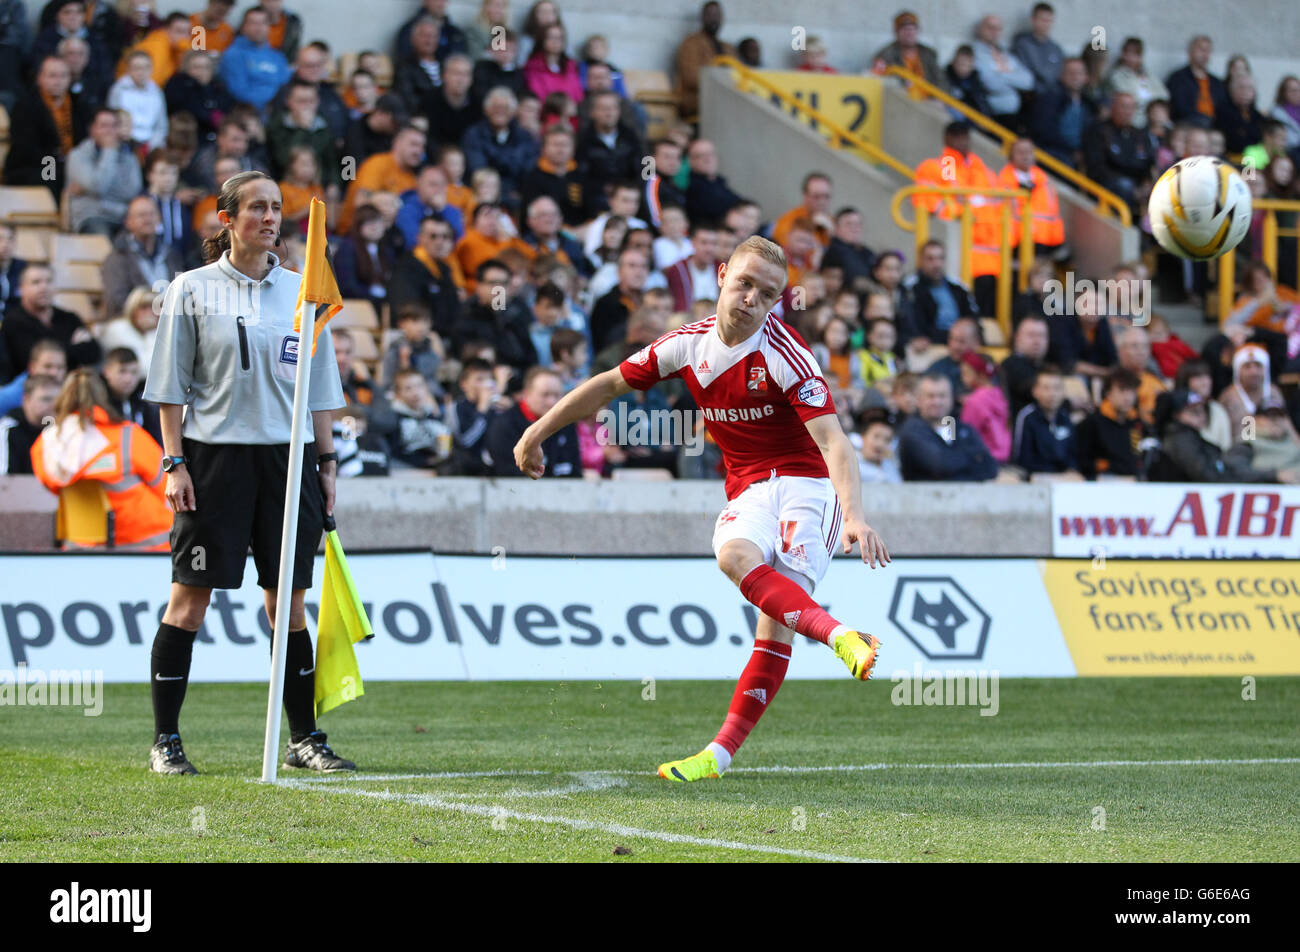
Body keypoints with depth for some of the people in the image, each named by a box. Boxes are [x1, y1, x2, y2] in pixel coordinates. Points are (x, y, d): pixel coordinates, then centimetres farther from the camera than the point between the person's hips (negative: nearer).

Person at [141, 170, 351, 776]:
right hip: (214, 454, -3)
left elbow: (320, 389, 16)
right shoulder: (192, 290, 2)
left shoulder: (301, 290, 11)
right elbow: (171, 386, 2)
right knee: (191, 596, -3)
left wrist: (326, 462, 11)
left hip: (288, 456, 3)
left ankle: (304, 738, 11)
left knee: (289, 600, 5)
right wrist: (175, 463, -6)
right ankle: (165, 741, 1)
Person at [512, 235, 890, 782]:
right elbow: (610, 384, 16)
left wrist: (853, 516, -39)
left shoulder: (784, 355, -15)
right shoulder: (688, 345, 1)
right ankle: (839, 638, -40)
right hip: (747, 491, 4)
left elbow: (832, 440, -24)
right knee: (734, 555, -30)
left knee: (777, 618, -23)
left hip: (806, 483, -4)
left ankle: (721, 751, -27)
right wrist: (538, 431, 19)